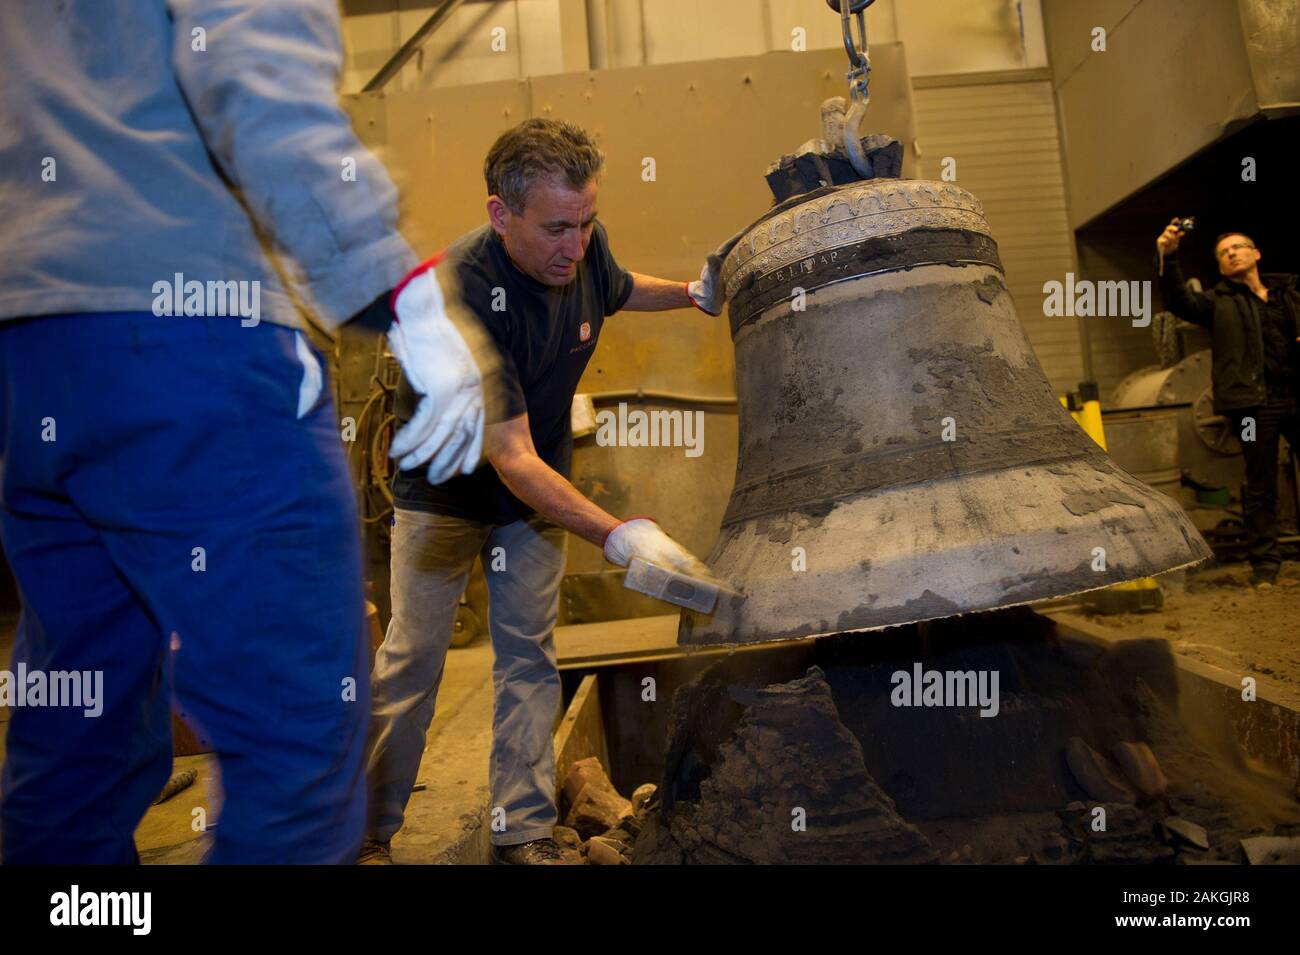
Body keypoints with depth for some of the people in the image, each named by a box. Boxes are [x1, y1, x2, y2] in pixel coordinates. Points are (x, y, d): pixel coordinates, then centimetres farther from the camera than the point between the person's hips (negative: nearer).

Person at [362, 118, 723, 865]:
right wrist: (618, 535, -47)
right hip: (447, 487, -4)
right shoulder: (457, 294, -35)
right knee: (412, 660, 3)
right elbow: (512, 460, -38)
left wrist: (694, 293, -4)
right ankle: (370, 829, 24)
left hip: (540, 490, 5)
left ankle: (525, 831, 20)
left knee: (529, 658, 6)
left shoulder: (584, 245, -15)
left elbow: (617, 291, 13)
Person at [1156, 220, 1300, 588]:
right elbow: (1180, 301, -11)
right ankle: (1265, 562, 7)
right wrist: (1168, 258, -24)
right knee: (1261, 487, 0)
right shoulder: (1219, 302, 8)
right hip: (1254, 402, -3)